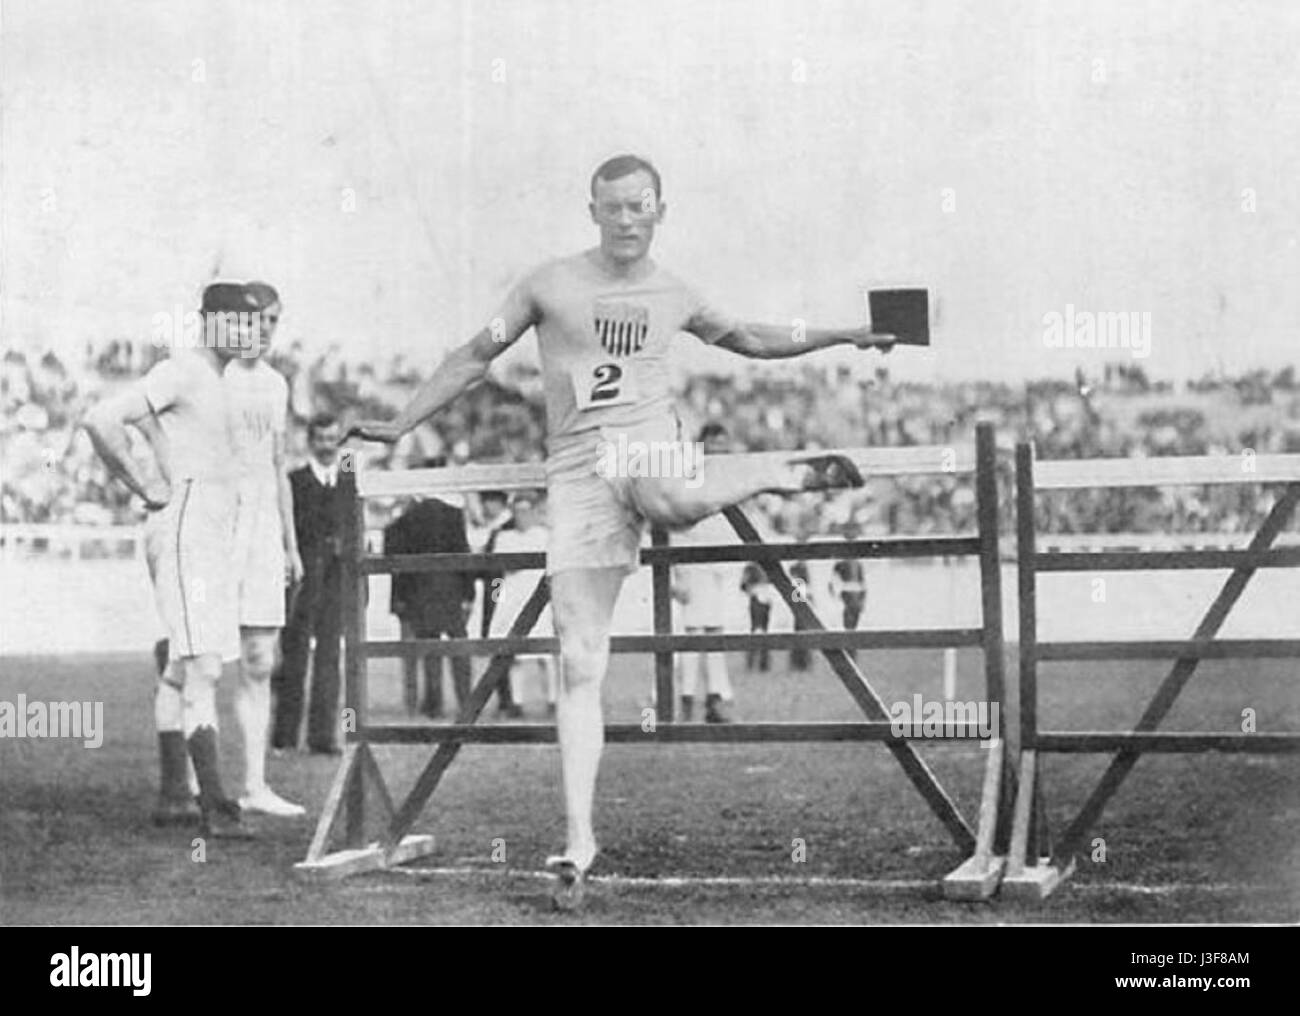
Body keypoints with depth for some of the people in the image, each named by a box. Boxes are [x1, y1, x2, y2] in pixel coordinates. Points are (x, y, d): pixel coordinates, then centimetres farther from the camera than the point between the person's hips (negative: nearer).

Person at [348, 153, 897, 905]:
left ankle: (790, 473, -10)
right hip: (578, 472, 0)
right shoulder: (551, 284, 8)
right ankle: (578, 841, -2)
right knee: (580, 664, -7)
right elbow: (477, 356, 15)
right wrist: (402, 424, 12)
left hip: (649, 442, 0)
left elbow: (749, 340, 30)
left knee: (675, 500, -42)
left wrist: (843, 336, 28)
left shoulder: (674, 296, 13)